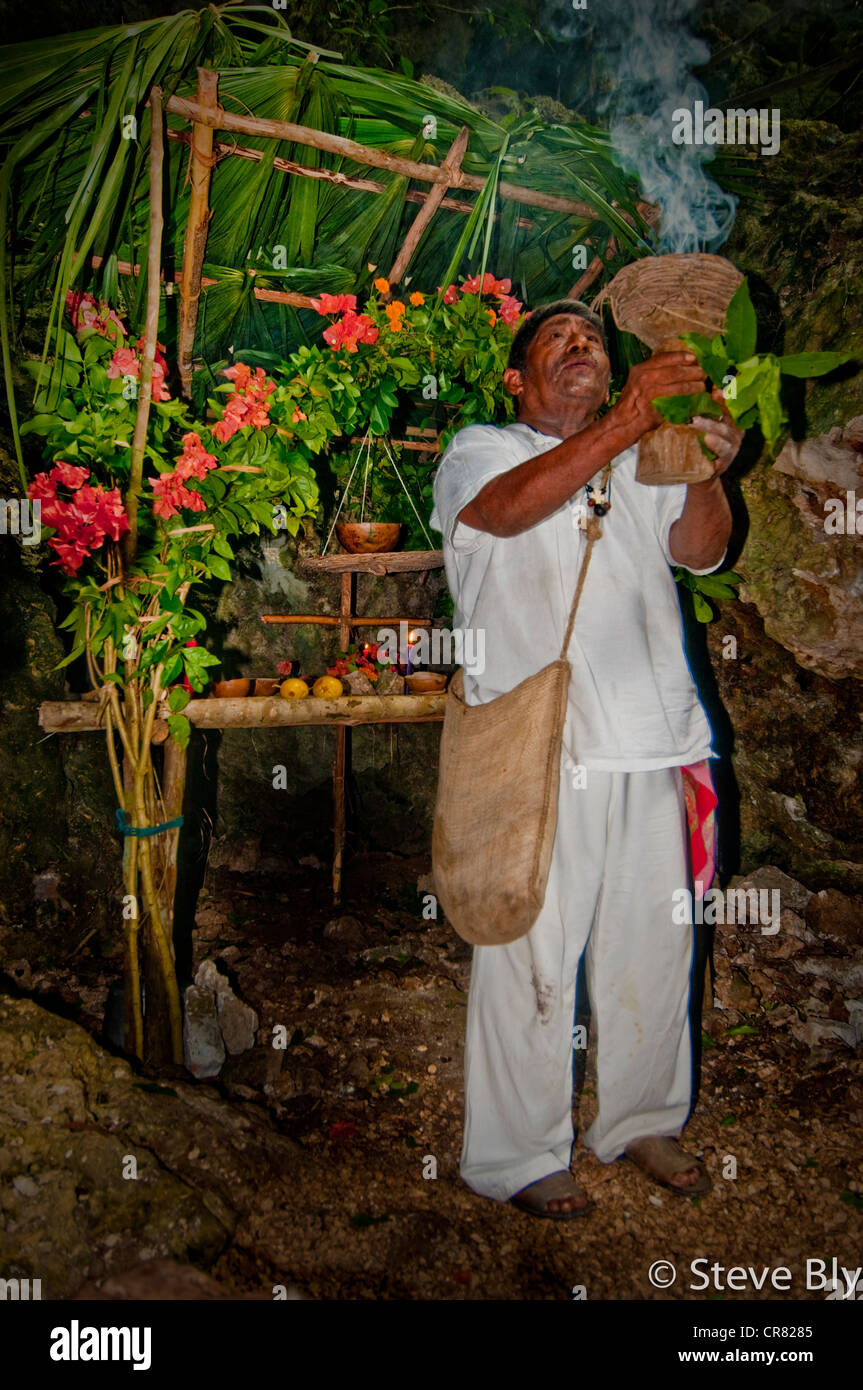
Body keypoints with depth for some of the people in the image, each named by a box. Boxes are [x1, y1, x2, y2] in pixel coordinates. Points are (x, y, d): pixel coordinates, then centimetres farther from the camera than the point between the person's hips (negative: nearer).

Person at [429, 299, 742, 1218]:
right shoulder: (479, 451, 6)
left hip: (647, 744, 5)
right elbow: (506, 509, -18)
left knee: (652, 942, 12)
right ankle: (516, 1154, 15)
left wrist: (709, 475, -18)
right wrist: (621, 425, -30)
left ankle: (640, 1120, 31)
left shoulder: (646, 462, 19)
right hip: (534, 751, -5)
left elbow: (699, 551, 4)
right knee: (530, 953, -1)